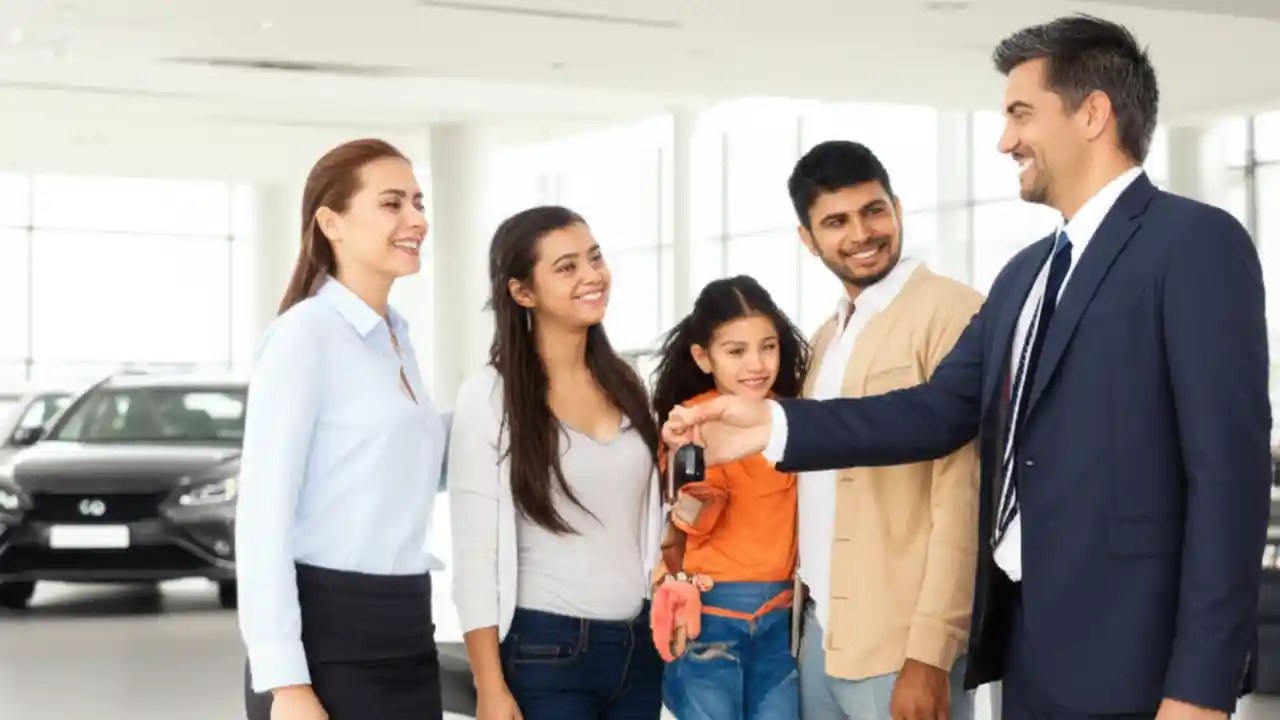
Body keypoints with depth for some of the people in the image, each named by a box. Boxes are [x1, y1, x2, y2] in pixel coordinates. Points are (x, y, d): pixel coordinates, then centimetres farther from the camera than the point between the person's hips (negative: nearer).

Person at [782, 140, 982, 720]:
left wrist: (930, 653, -20)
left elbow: (962, 499, -17)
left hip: (900, 647, -7)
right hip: (820, 634, 7)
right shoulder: (827, 337, 14)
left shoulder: (953, 315, -11)